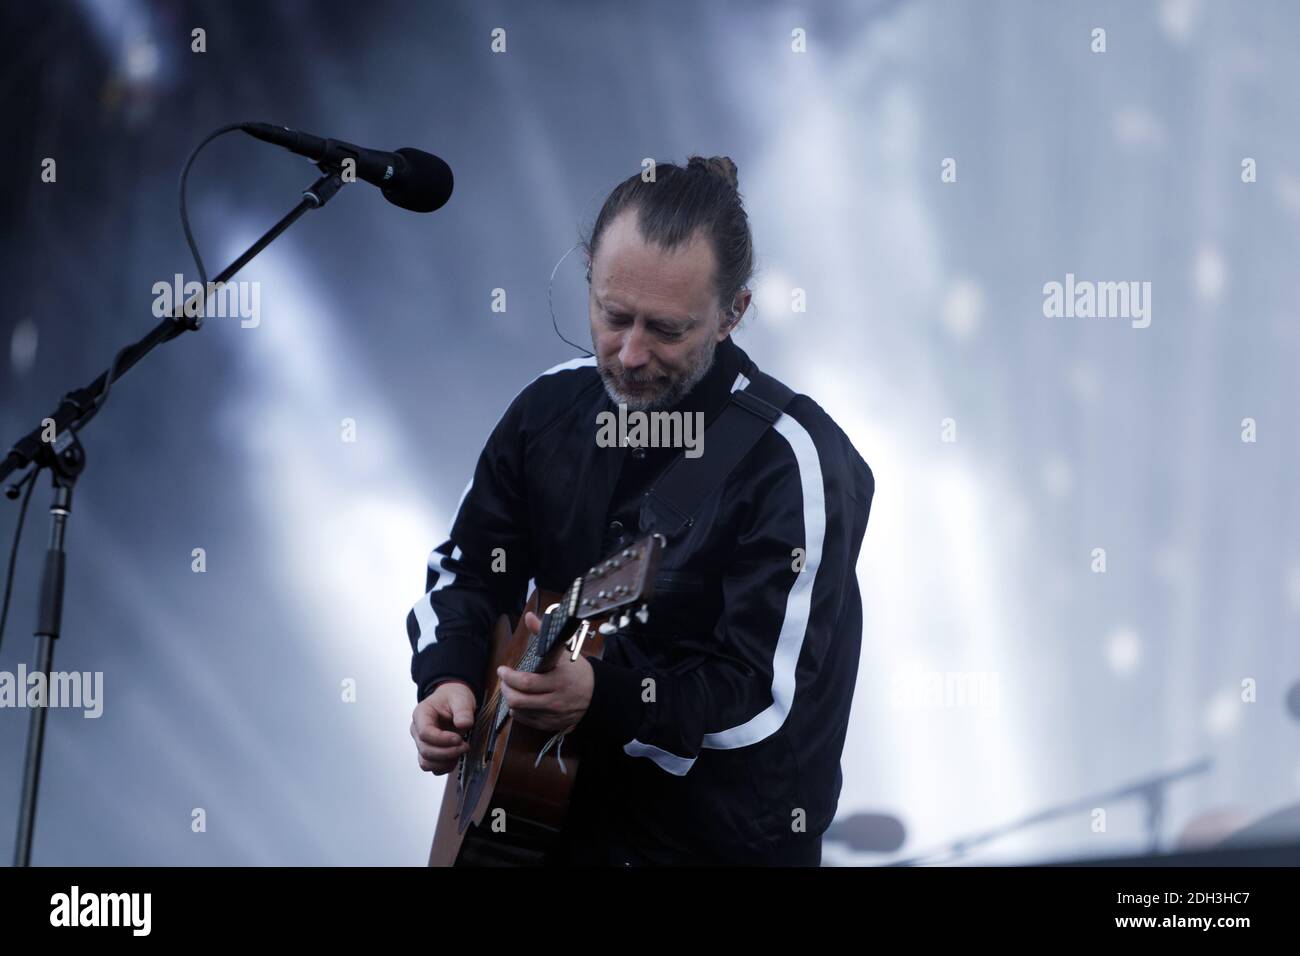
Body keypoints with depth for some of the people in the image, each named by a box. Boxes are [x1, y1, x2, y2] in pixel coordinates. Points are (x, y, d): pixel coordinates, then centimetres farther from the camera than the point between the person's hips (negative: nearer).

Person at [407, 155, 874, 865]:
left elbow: (765, 700, -21)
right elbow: (466, 569, 14)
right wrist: (450, 678, -6)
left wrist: (602, 697, -34)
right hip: (552, 809, 4)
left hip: (721, 839, -4)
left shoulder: (793, 464, -17)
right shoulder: (551, 407, 2)